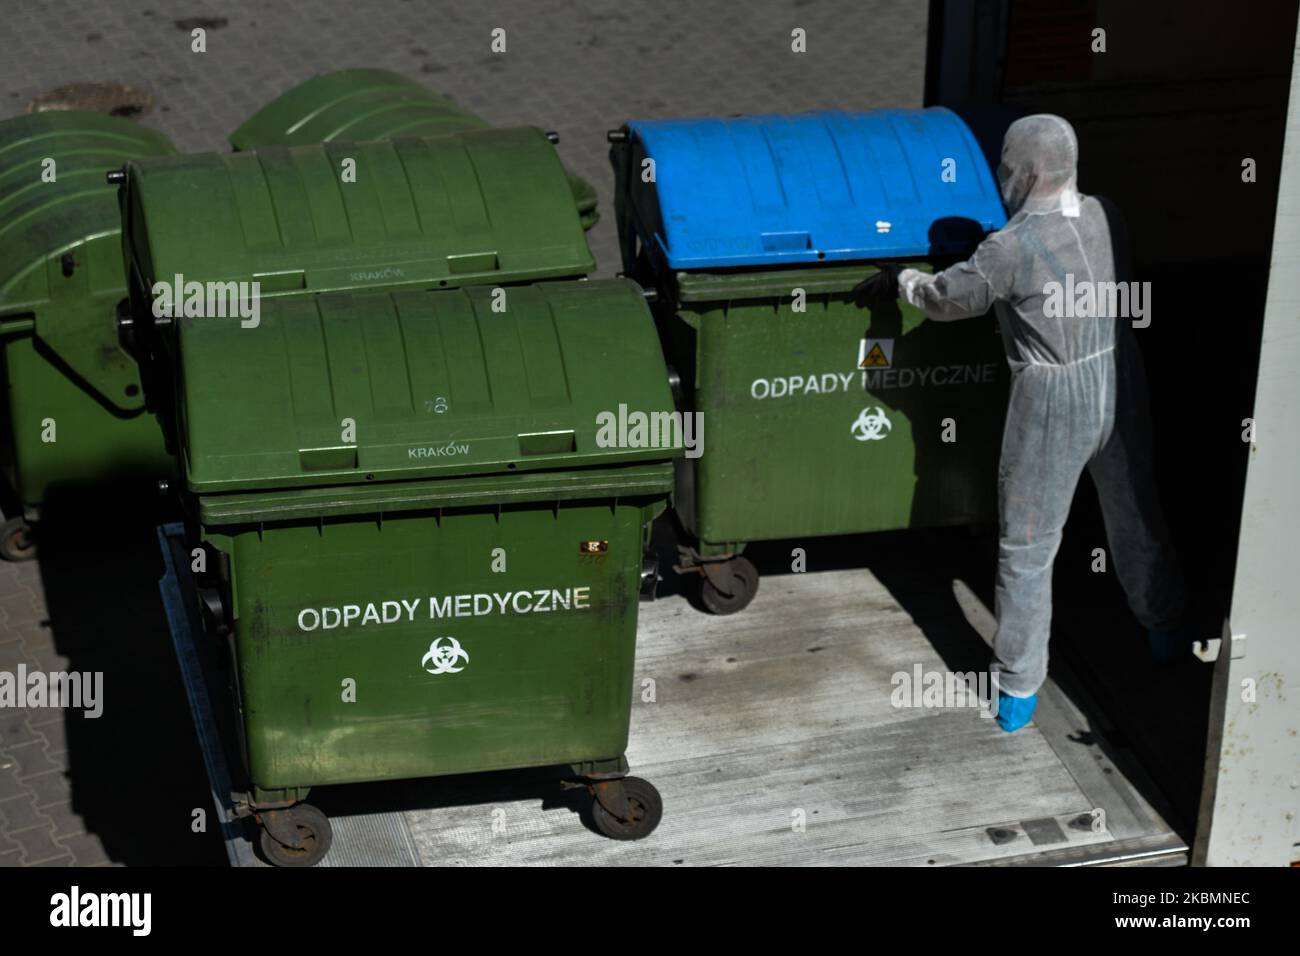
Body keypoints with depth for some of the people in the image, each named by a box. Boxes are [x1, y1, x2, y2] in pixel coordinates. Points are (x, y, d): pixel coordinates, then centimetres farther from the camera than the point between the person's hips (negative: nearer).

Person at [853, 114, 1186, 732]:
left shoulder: (1010, 250, -21)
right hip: (1120, 381, 6)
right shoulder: (1101, 217, -2)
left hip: (1054, 403, -6)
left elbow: (946, 298, -7)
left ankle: (1018, 690, 12)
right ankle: (1164, 629, 45)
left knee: (1027, 547, 6)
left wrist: (900, 281, 14)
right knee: (1134, 515, 26)